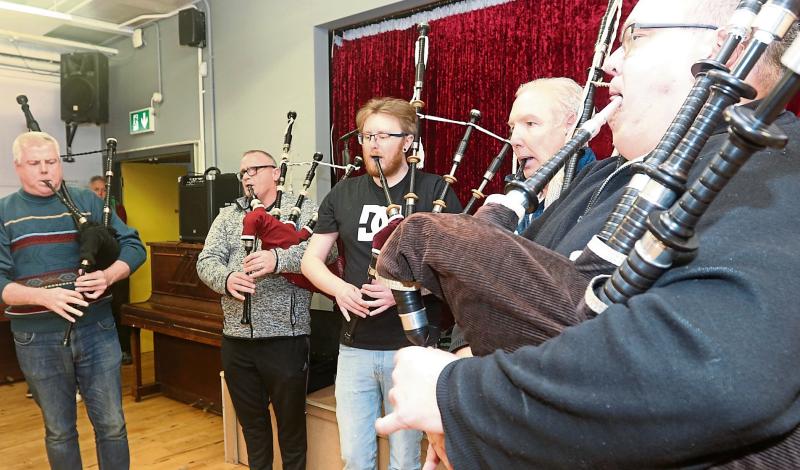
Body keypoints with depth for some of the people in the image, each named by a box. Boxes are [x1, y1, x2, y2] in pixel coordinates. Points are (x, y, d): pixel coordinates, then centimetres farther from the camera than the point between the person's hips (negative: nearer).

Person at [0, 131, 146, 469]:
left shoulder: (87, 201, 3)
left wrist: (107, 276, -20)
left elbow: (134, 246, 0)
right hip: (37, 339, 0)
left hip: (96, 329, 0)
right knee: (59, 432, 16)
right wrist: (44, 295, -24)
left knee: (111, 425, 9)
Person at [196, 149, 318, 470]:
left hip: (285, 338, -4)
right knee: (251, 419, 19)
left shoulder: (303, 209, -1)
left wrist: (279, 258, -30)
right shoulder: (227, 216, 12)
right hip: (236, 338, 4)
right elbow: (206, 261, 2)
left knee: (291, 418, 10)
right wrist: (226, 279, -20)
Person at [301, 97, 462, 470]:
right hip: (355, 348, 3)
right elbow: (311, 260, 8)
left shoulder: (434, 190, -4)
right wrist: (339, 288, -13)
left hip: (411, 348, -3)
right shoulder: (342, 195, 6)